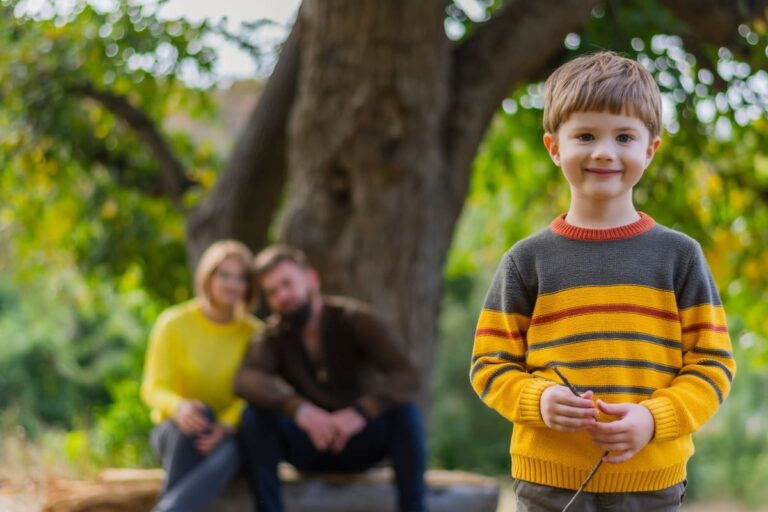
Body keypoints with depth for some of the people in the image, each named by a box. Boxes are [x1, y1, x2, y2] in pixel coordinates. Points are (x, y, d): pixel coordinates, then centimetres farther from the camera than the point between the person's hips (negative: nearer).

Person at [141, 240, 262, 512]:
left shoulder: (253, 334, 0)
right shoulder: (174, 323, -4)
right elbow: (153, 389, -8)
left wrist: (226, 426, -31)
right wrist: (179, 407, -32)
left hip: (226, 436, 1)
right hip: (176, 433, 0)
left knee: (227, 454, -36)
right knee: (200, 414, -36)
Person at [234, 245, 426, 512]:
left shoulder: (355, 319, -12)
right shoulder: (273, 335, -7)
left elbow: (407, 378, -25)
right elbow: (246, 380, -28)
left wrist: (361, 412, -43)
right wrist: (299, 409, -45)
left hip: (359, 443, -1)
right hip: (308, 447, 1)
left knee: (404, 410, -30)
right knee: (256, 414, -25)